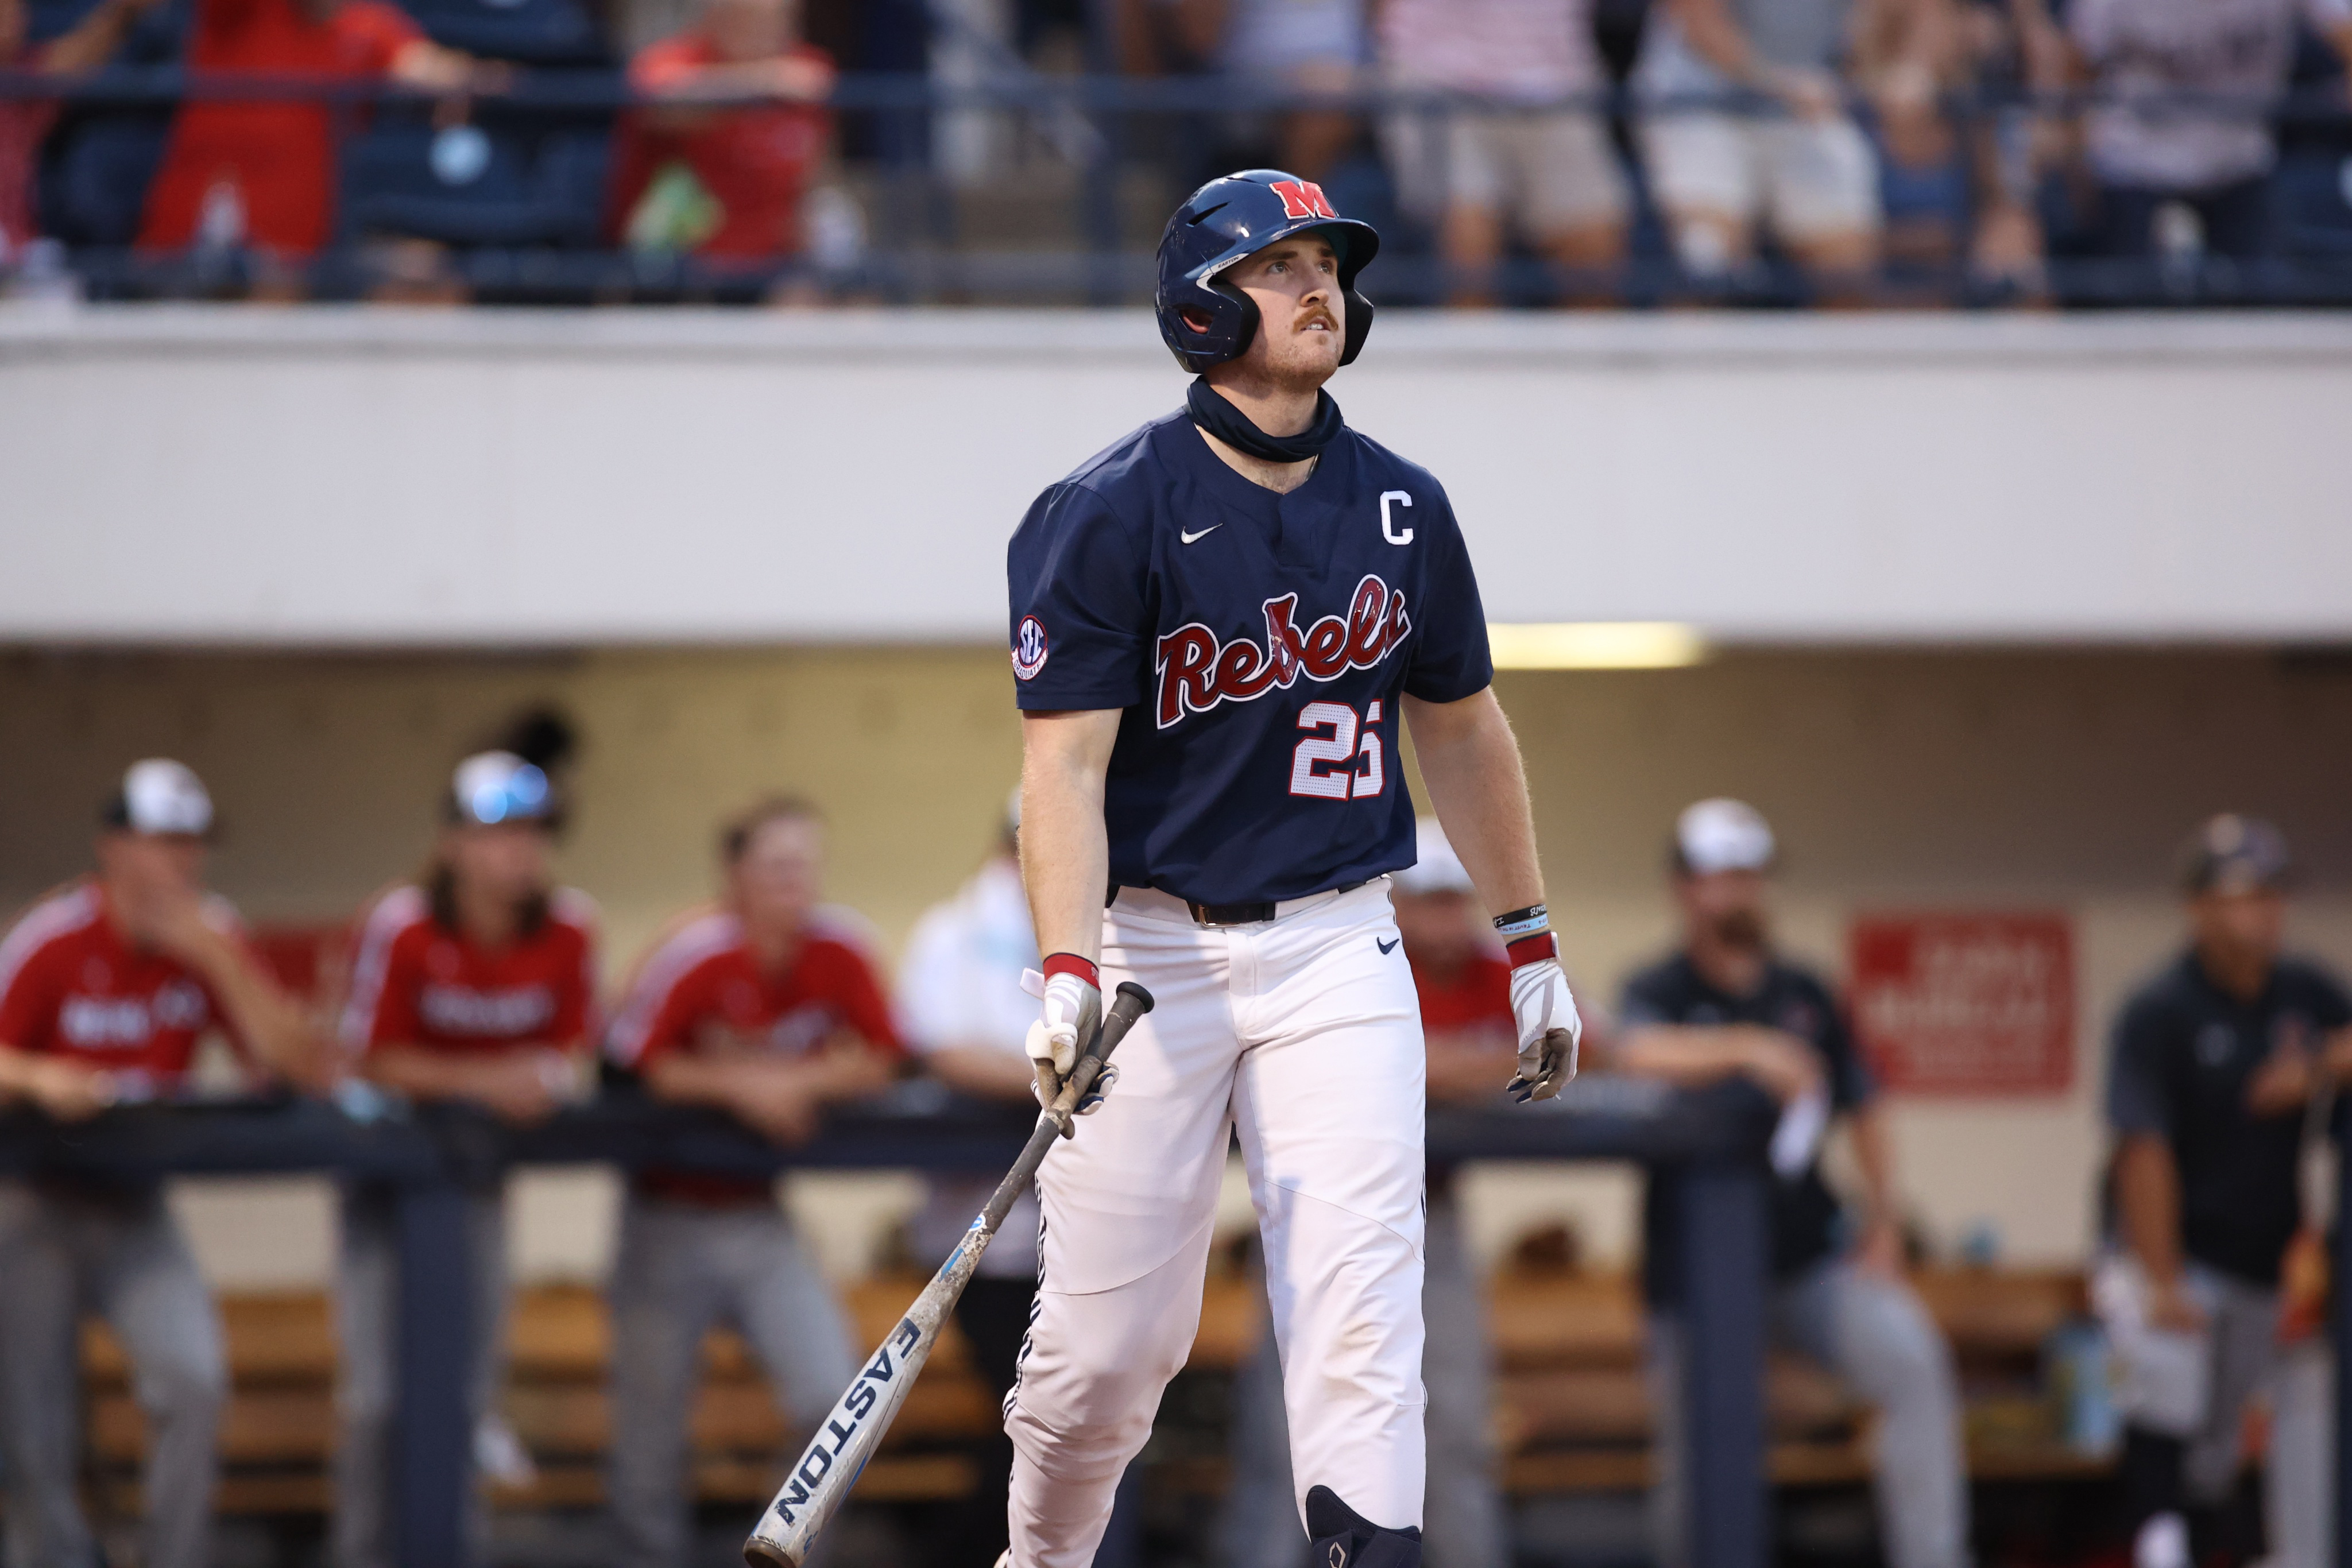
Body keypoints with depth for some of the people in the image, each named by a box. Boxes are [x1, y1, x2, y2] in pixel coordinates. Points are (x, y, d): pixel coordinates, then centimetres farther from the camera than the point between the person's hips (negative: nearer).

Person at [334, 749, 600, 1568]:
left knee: (471, 1378, 8)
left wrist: (548, 1078, -23)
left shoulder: (569, 928, -10)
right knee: (381, 1384, -9)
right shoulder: (403, 926, -21)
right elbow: (373, 1061, -16)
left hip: (480, 1162, 4)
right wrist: (487, 1080, -26)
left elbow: (571, 1045, 1)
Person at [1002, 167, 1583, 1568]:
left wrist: (1533, 946, 20)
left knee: (1362, 1295, -12)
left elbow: (1462, 728, 18)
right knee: (1111, 1336, 0)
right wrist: (1069, 972, -28)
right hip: (1152, 945, -3)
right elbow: (1065, 762, -15)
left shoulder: (1401, 508, 6)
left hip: (1337, 946, 3)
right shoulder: (1111, 515, -9)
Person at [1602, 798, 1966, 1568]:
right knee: (1695, 1474, 5)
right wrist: (1745, 1049, -41)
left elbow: (1864, 1112, 16)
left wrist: (1882, 1230, 6)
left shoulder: (1803, 996, 10)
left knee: (1914, 1362, -21)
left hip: (1809, 1261, 2)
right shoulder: (1659, 992, -3)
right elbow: (1635, 1053, -28)